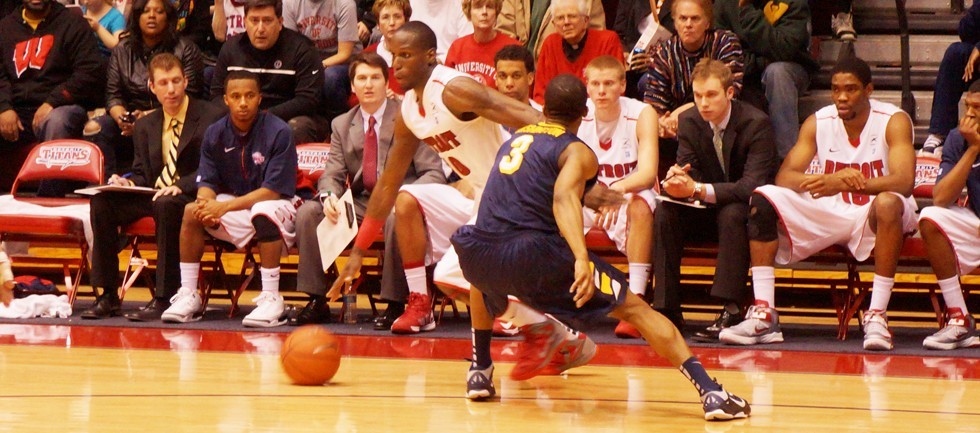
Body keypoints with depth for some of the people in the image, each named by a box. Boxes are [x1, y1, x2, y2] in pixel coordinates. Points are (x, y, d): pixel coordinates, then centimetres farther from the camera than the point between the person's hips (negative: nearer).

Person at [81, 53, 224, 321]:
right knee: (102, 201, -16)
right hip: (151, 196, 6)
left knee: (166, 206, -38)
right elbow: (142, 174, 18)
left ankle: (164, 298, -34)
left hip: (190, 199, -6)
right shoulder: (145, 126, 16)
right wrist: (128, 183, -6)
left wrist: (181, 186, -25)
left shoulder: (210, 118, -3)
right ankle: (108, 295, -14)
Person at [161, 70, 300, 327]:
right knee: (191, 212, -19)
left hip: (277, 205, -5)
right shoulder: (215, 134, 0)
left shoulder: (278, 132, -15)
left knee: (263, 213, -38)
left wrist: (225, 207, -27)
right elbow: (207, 182, 0)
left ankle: (271, 300, -32)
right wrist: (206, 202, -27)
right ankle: (188, 296, -14)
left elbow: (273, 190, -20)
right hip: (233, 204, 5)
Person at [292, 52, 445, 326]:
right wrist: (328, 196, -19)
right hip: (359, 204, 5)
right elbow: (332, 174, 7)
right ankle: (316, 301, -11)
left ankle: (395, 304, -27)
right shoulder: (342, 125, 13)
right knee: (308, 211, -17)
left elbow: (434, 173, -7)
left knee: (396, 217, -39)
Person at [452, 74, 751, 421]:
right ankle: (711, 392, -6)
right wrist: (581, 259, -30)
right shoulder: (578, 151, 7)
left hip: (479, 257, 5)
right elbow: (563, 198, -16)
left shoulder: (515, 140, 27)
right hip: (537, 254, -5)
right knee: (634, 309, 5)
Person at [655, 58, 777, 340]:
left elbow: (753, 185, -29)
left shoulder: (756, 123, -18)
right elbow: (688, 174, -5)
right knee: (665, 212, -23)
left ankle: (731, 310, -39)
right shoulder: (689, 122, -2)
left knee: (732, 214, -37)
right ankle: (667, 309, -23)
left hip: (748, 210, -5)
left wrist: (698, 189, -41)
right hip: (708, 212, 5)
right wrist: (677, 180, -33)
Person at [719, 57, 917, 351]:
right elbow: (784, 177, -11)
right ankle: (763, 316, -23)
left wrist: (843, 184, -43)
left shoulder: (893, 121, -12)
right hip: (830, 215, 4)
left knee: (888, 203, -39)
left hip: (877, 216, -4)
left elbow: (904, 181, -28)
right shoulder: (818, 123, -1)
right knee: (764, 198, -17)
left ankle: (877, 316, -36)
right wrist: (827, 180, -34)